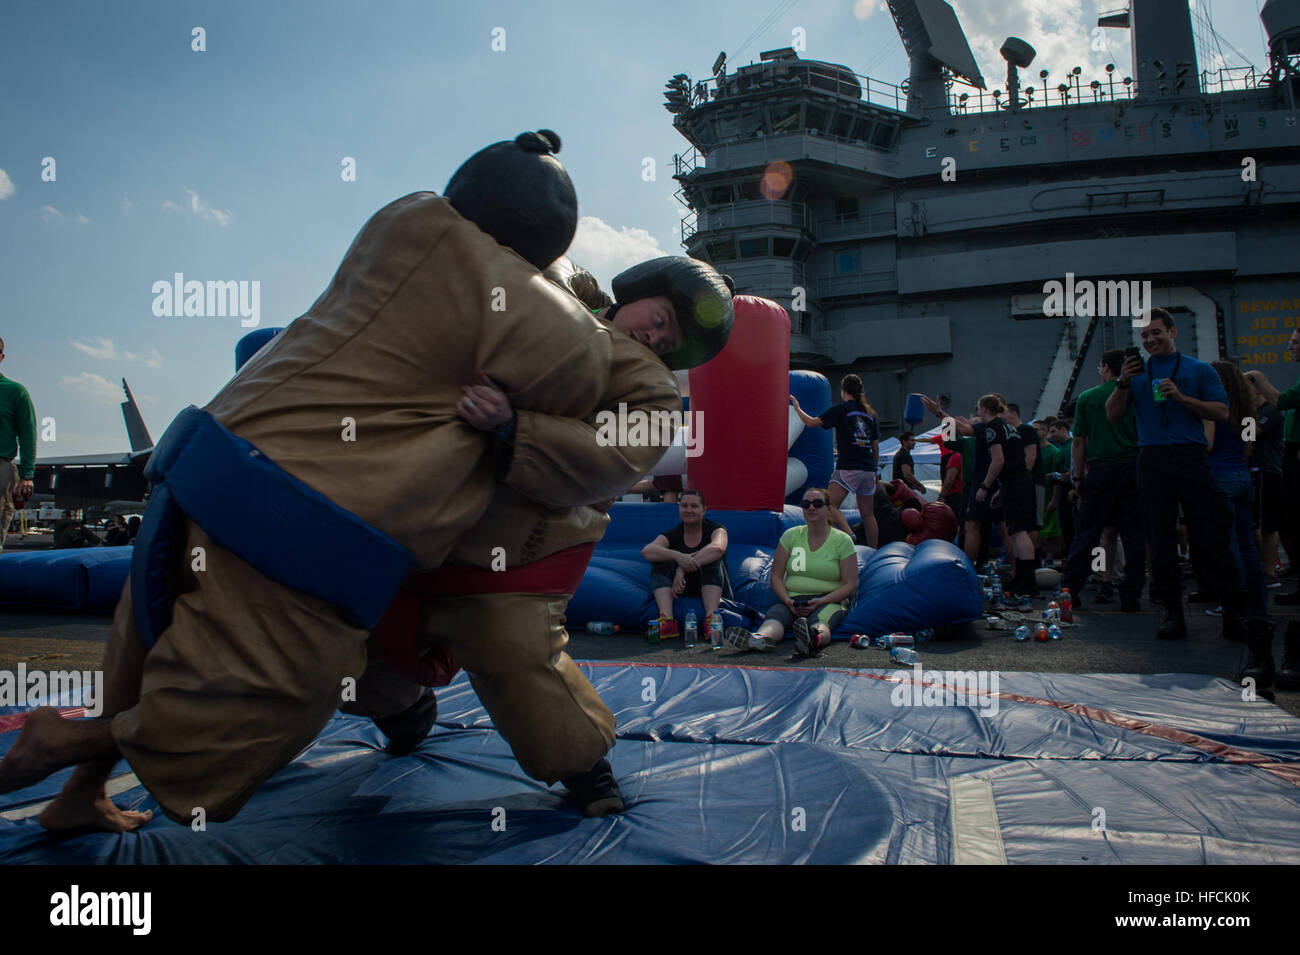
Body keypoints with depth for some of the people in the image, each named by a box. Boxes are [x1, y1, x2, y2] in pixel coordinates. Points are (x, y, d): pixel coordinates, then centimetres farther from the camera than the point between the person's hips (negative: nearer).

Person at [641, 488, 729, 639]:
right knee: (660, 560, -17)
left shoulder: (714, 529, -3)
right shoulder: (673, 535, 2)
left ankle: (711, 618, -41)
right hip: (681, 588, 2)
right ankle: (666, 619, -37)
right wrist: (677, 556, -37)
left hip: (712, 588, -2)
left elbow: (718, 548, -29)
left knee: (712, 557, -25)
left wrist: (682, 569, -36)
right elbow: (646, 551, -19)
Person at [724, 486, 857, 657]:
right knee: (775, 613, -33)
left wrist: (820, 601, -16)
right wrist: (788, 601, -11)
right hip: (793, 599, 2)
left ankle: (815, 639, -74)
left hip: (829, 600, -2)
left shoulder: (842, 540, 3)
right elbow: (776, 576, 9)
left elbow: (850, 585, -1)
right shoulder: (791, 535, 11)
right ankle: (760, 638, -66)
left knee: (819, 620, -39)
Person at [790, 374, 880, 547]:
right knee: (867, 513, 13)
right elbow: (876, 446, 18)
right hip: (868, 470, 6)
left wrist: (797, 408, 10)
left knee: (831, 506, -8)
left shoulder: (841, 409, -3)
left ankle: (848, 533, -31)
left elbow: (812, 422, -6)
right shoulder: (869, 412, 15)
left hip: (848, 468, -6)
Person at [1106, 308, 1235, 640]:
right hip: (1152, 460, 2)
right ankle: (1173, 613, 10)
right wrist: (1122, 383, -6)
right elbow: (1113, 416, 8)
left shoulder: (1199, 370, 11)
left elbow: (1222, 412, 1)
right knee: (1161, 541, 3)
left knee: (1209, 537, -5)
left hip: (1192, 459, -2)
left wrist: (1181, 398, -11)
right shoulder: (1137, 372, 16)